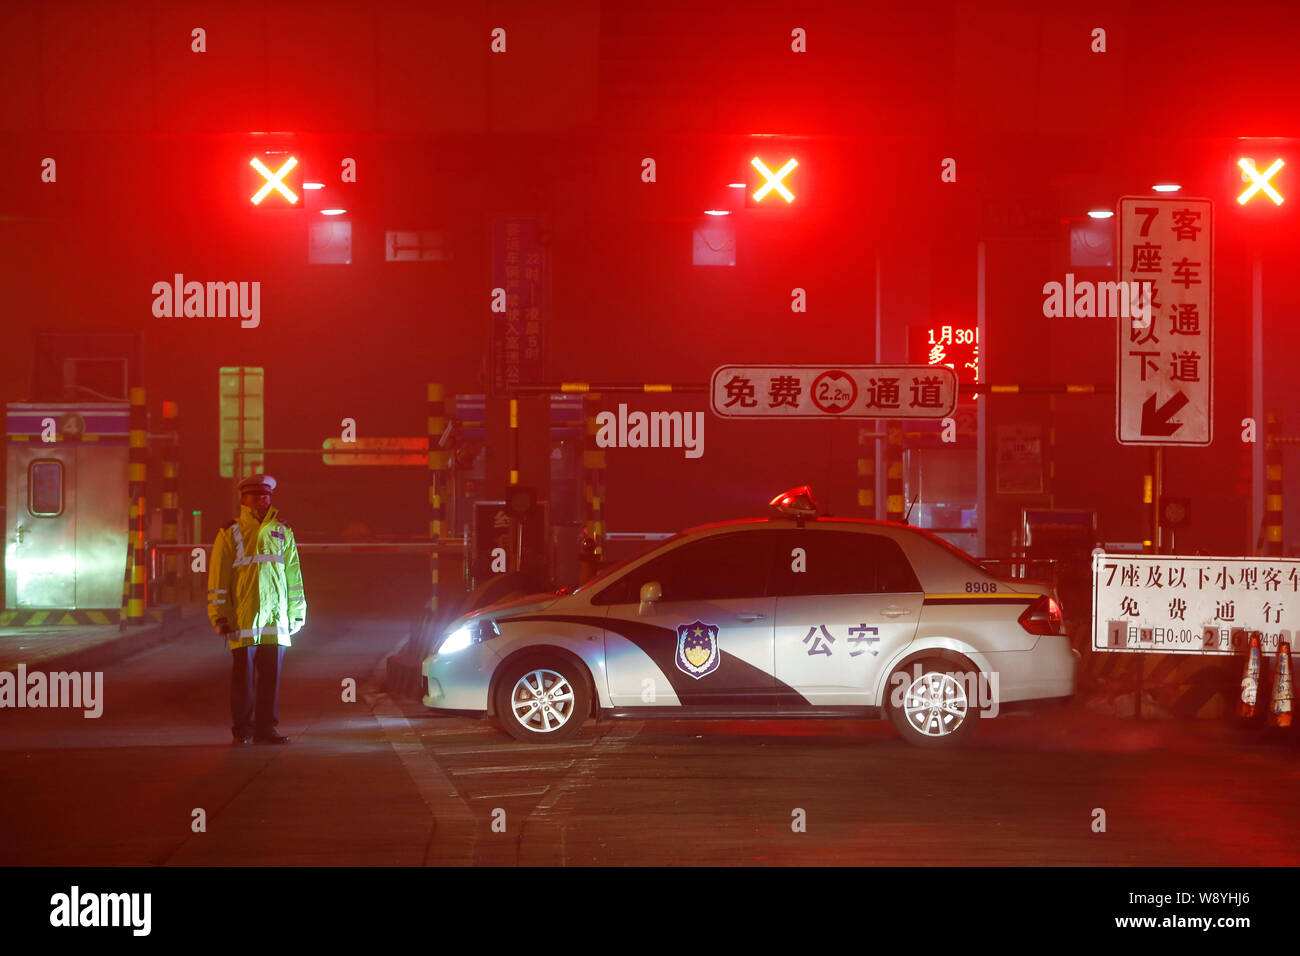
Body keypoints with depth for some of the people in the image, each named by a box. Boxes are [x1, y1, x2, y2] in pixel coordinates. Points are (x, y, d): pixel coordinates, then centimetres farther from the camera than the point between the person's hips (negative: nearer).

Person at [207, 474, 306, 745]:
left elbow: (294, 575, 17)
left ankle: (265, 728, 10)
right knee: (243, 675, 0)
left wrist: (296, 613, 13)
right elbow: (217, 577, 1)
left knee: (271, 675, 3)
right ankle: (242, 730, 9)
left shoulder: (282, 532, 13)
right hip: (242, 619, -3)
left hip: (276, 619, 3)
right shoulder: (230, 534, 2)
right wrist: (220, 616, -4)